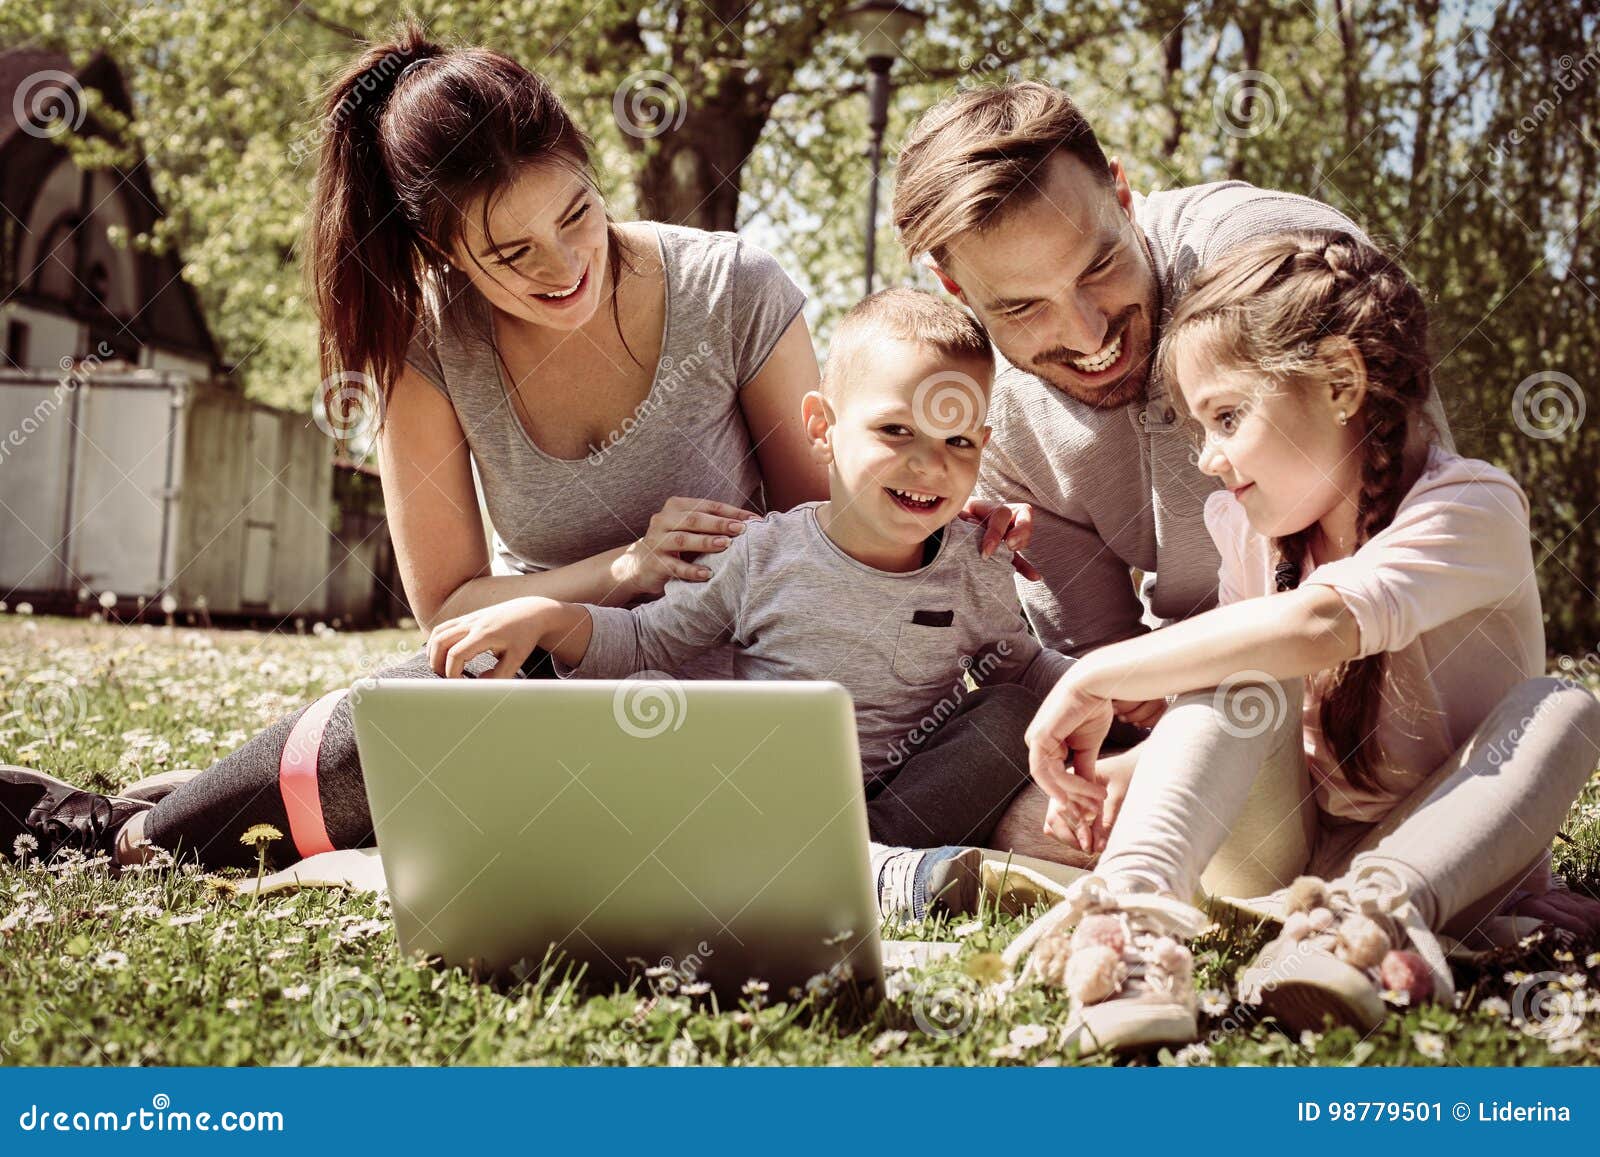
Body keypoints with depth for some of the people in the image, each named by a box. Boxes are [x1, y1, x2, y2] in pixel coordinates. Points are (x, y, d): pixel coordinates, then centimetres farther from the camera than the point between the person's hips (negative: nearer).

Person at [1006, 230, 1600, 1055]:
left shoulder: (1470, 509, -20)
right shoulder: (1253, 529, 1)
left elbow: (1316, 626, -38)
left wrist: (1096, 679, -33)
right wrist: (1141, 770, -17)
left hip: (1454, 859, -3)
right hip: (1298, 848, 4)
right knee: (1243, 671, -20)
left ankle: (1374, 912, -47)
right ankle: (1138, 904, -41)